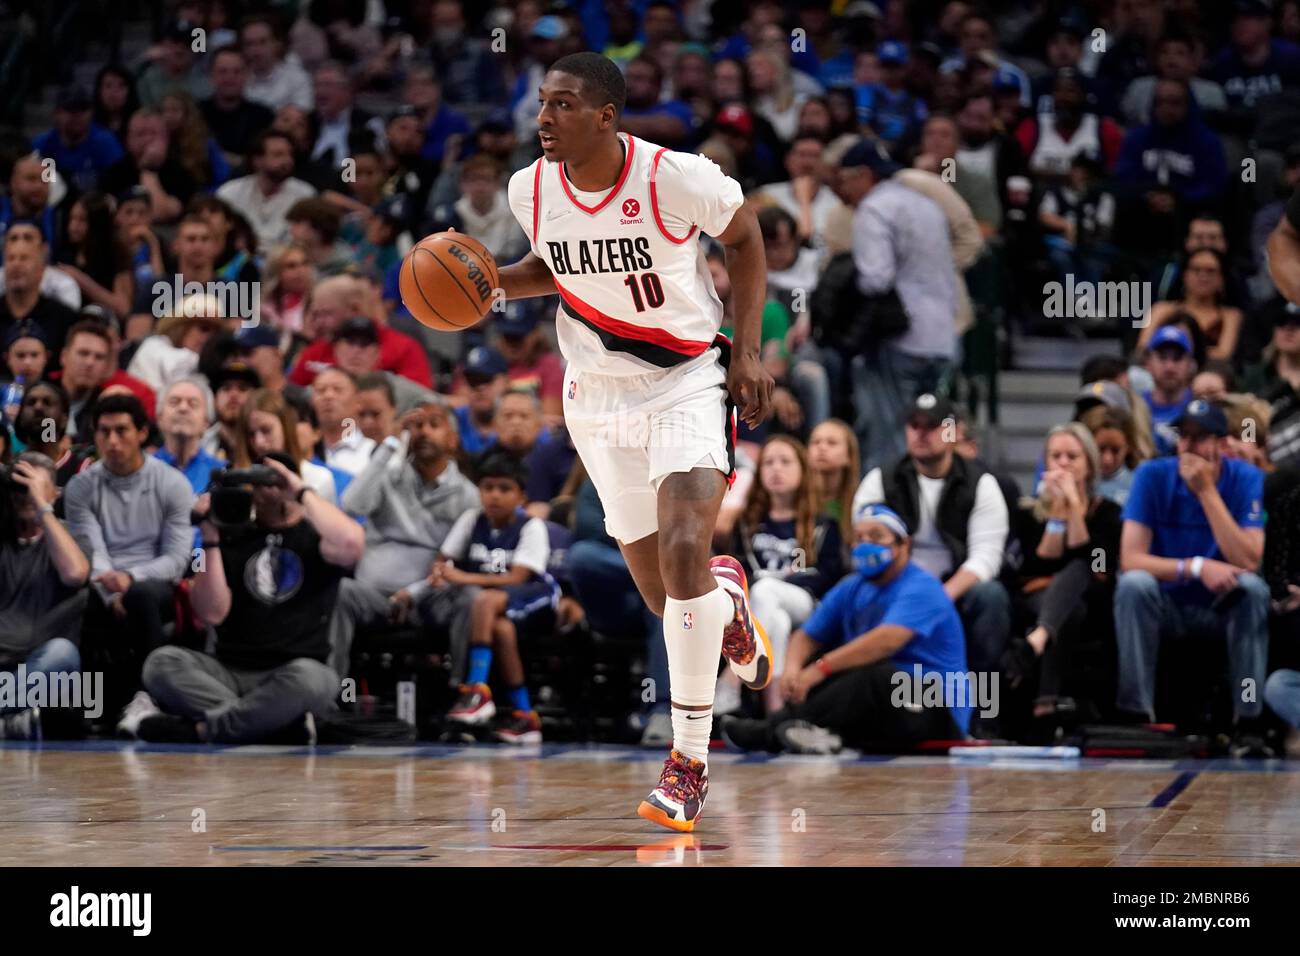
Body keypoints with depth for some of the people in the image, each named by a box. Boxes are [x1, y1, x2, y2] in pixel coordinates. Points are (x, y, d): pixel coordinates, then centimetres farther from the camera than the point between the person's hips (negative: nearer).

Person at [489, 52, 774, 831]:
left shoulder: (678, 178, -20)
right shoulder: (532, 190, -7)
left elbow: (745, 236, -1)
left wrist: (748, 349, -6)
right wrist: (490, 278, -8)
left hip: (691, 380, -4)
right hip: (600, 395, 4)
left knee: (683, 552, -24)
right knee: (664, 594, 7)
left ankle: (690, 765, -13)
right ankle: (726, 598, 49)